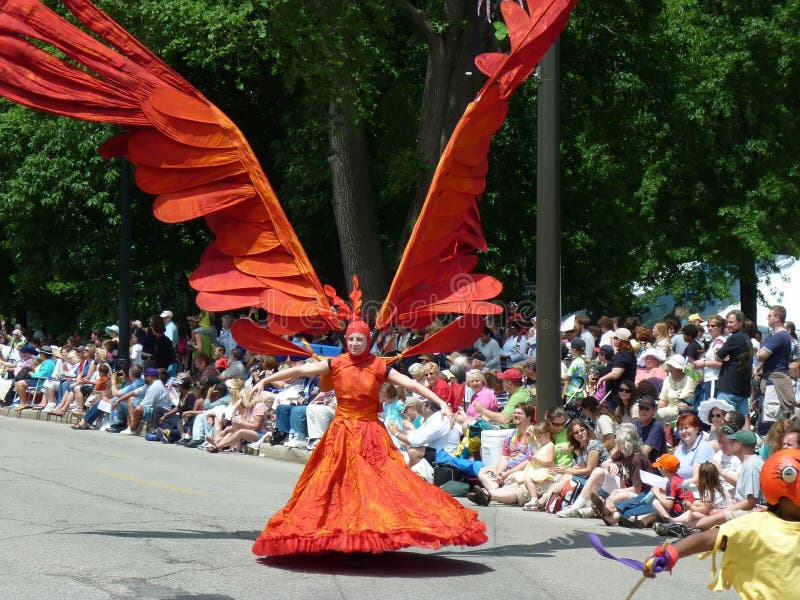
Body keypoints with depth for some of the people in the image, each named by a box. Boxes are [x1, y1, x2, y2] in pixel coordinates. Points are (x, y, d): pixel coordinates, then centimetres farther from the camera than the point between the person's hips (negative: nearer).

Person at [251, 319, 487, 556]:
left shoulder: (378, 367, -1)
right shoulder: (335, 365, 0)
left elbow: (411, 385, -5)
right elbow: (301, 370, -3)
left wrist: (441, 403, -13)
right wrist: (265, 380, -8)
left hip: (371, 433, -1)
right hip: (342, 433, 1)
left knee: (386, 480, -10)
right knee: (331, 483, 1)